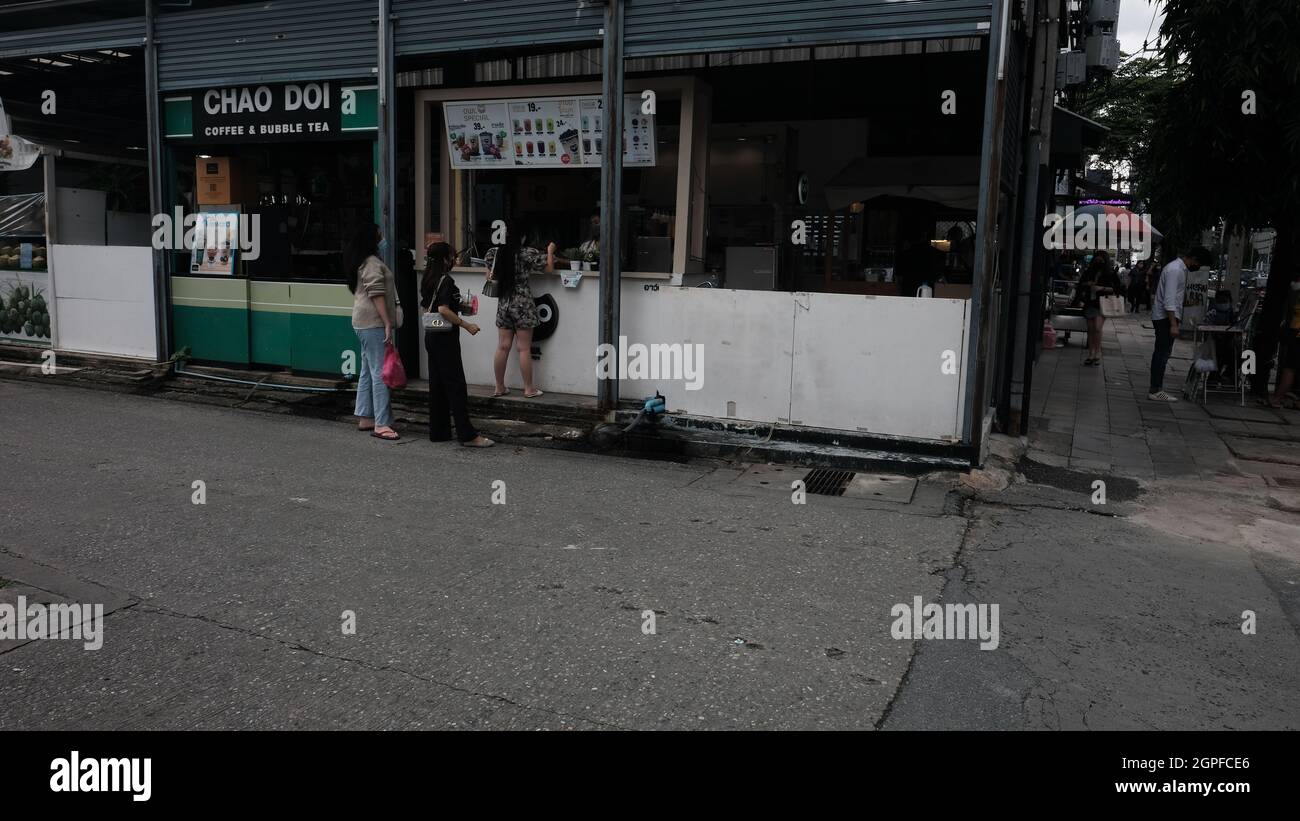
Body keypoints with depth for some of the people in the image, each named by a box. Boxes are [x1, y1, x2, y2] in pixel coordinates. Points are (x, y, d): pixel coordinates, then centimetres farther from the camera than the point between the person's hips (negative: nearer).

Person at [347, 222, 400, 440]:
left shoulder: (361, 263, 19)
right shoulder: (373, 263, -13)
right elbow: (377, 295, -19)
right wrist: (388, 324, -20)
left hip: (363, 324, 11)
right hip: (374, 324, -11)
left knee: (368, 371, 15)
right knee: (380, 373, -11)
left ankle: (364, 418, 21)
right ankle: (381, 424, -11)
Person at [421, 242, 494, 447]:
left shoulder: (428, 281, 12)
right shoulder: (446, 281, -15)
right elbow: (443, 309, -24)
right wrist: (466, 325, -19)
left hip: (431, 336, 9)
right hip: (445, 338, -9)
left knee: (437, 384, 12)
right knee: (456, 385, -7)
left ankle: (438, 431, 17)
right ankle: (468, 435, -5)